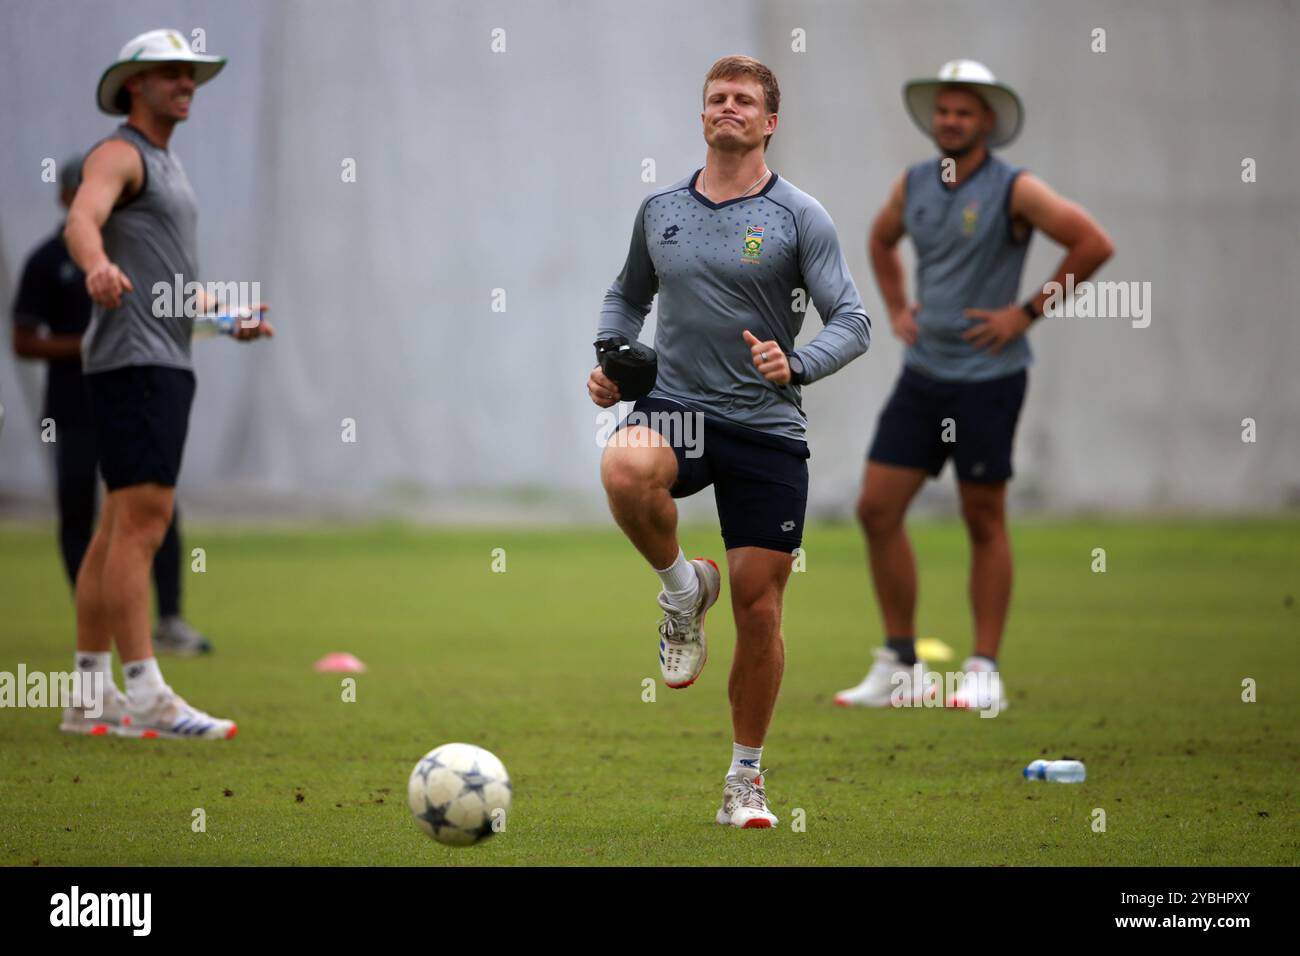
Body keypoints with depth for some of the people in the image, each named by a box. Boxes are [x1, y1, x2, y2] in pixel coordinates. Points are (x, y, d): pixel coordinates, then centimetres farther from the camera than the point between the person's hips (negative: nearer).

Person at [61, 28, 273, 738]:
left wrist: (231, 317, 18)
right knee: (141, 522, -14)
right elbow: (82, 220, -28)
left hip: (167, 361, 10)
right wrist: (97, 264, -49)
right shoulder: (119, 155, -6)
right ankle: (145, 694, -18)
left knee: (119, 530, 9)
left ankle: (90, 693, 11)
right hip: (131, 360, -10)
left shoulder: (166, 167, 24)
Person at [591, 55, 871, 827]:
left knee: (759, 605, 0)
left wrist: (797, 365, -24)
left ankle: (747, 778, 18)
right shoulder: (661, 211, 10)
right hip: (677, 408, 1)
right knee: (625, 467, -36)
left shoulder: (799, 217, -1)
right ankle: (683, 588, -7)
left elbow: (854, 322, -5)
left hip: (767, 427, -1)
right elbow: (629, 295, 28)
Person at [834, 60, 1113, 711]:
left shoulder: (1013, 190, -10)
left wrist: (1029, 311, -12)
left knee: (984, 522, 0)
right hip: (922, 371, 6)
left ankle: (984, 673, 6)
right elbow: (881, 240, 29)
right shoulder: (913, 185, 8)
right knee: (877, 510, 0)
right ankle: (899, 664, 10)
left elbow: (1093, 244, -14)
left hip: (987, 376, -6)